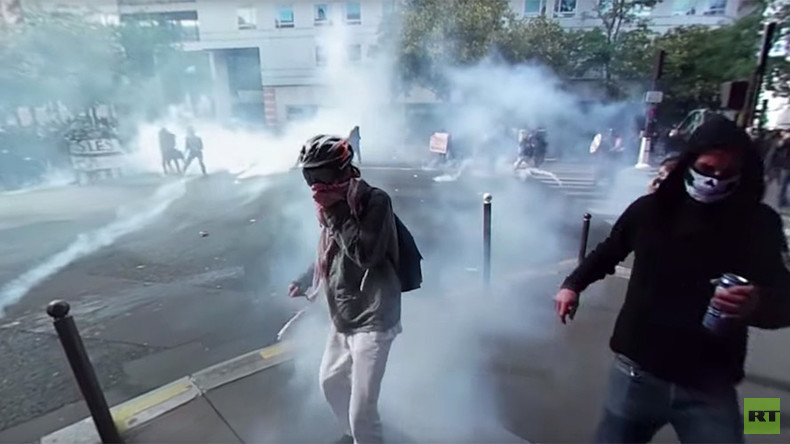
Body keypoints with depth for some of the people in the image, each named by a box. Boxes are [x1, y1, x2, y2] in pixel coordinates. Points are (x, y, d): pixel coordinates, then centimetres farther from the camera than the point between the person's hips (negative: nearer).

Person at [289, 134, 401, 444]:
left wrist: (334, 213, -25)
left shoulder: (375, 201, -17)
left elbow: (365, 254, -29)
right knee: (330, 381, 27)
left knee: (361, 411, -5)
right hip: (343, 318, 9)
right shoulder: (336, 203, 5)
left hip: (371, 321, -9)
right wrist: (306, 279, 21)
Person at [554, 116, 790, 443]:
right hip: (638, 371, 1)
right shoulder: (651, 209, -4)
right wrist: (573, 285, 5)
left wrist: (757, 305, -27)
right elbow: (608, 252, 12)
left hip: (710, 385, 0)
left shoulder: (759, 224, -5)